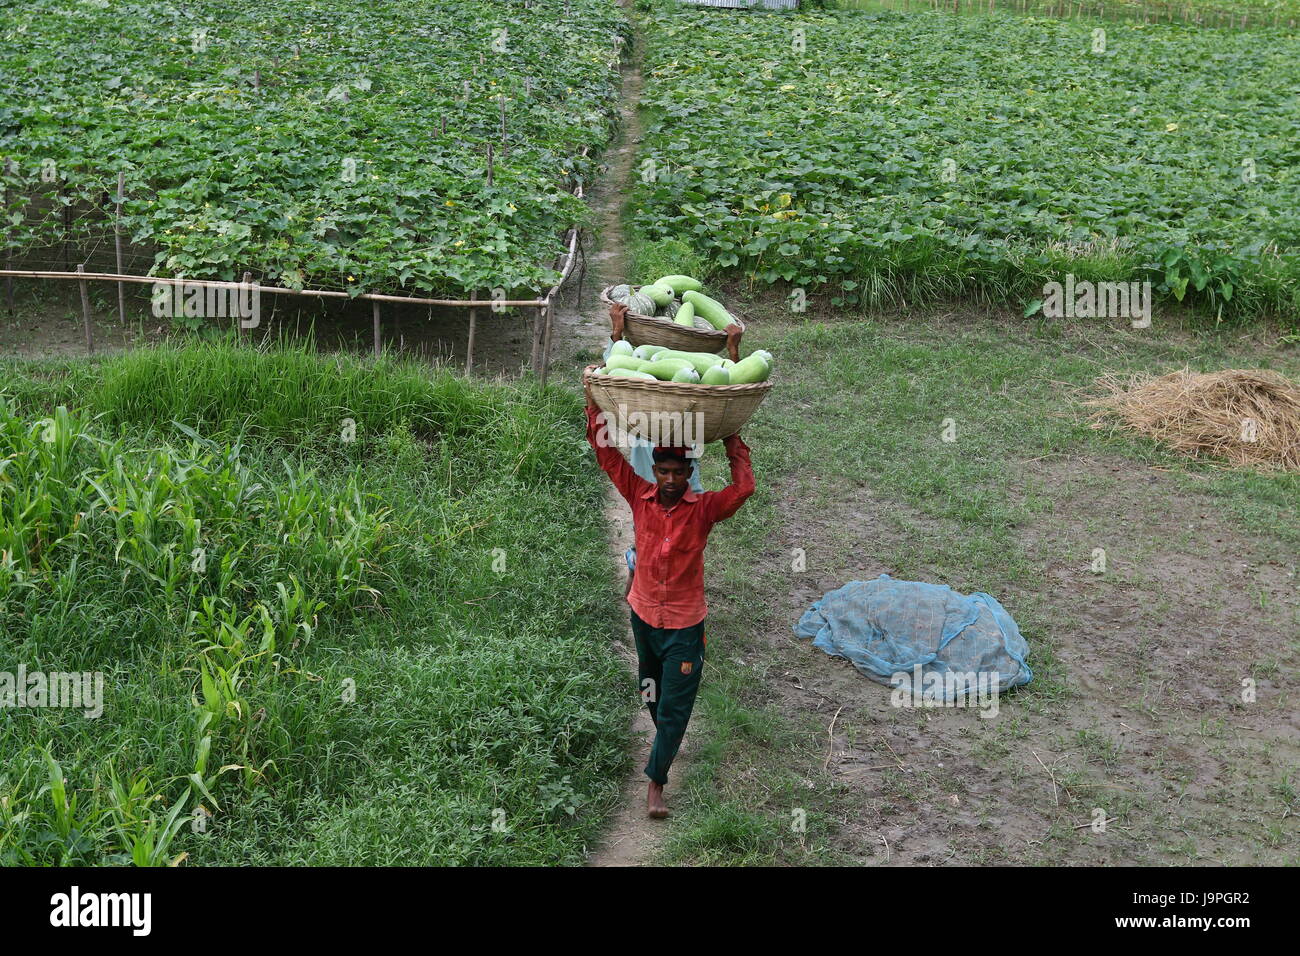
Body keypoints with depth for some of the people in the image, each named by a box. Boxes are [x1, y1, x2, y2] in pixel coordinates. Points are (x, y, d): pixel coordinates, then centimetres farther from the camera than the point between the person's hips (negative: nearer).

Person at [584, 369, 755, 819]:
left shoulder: (703, 508, -13)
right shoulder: (640, 498, -8)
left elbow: (743, 488, -28)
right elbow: (607, 453, -9)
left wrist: (732, 439, -22)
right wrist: (595, 401, -13)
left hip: (685, 622, -3)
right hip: (644, 615, 3)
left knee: (675, 706, -1)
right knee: (652, 692, 23)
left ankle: (656, 779, 9)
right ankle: (666, 741, 49)